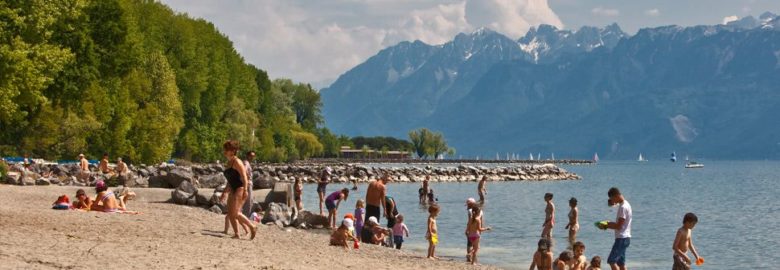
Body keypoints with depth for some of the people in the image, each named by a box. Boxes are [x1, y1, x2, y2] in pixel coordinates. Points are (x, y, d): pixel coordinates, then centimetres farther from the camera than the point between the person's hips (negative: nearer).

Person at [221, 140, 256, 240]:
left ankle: (252, 227, -4)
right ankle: (236, 234, 7)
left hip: (240, 189, -10)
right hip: (233, 190, 10)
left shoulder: (237, 162, -11)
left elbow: (244, 176, -19)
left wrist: (245, 190, -26)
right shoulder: (229, 162, 16)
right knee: (230, 214, 3)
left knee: (235, 213, -16)